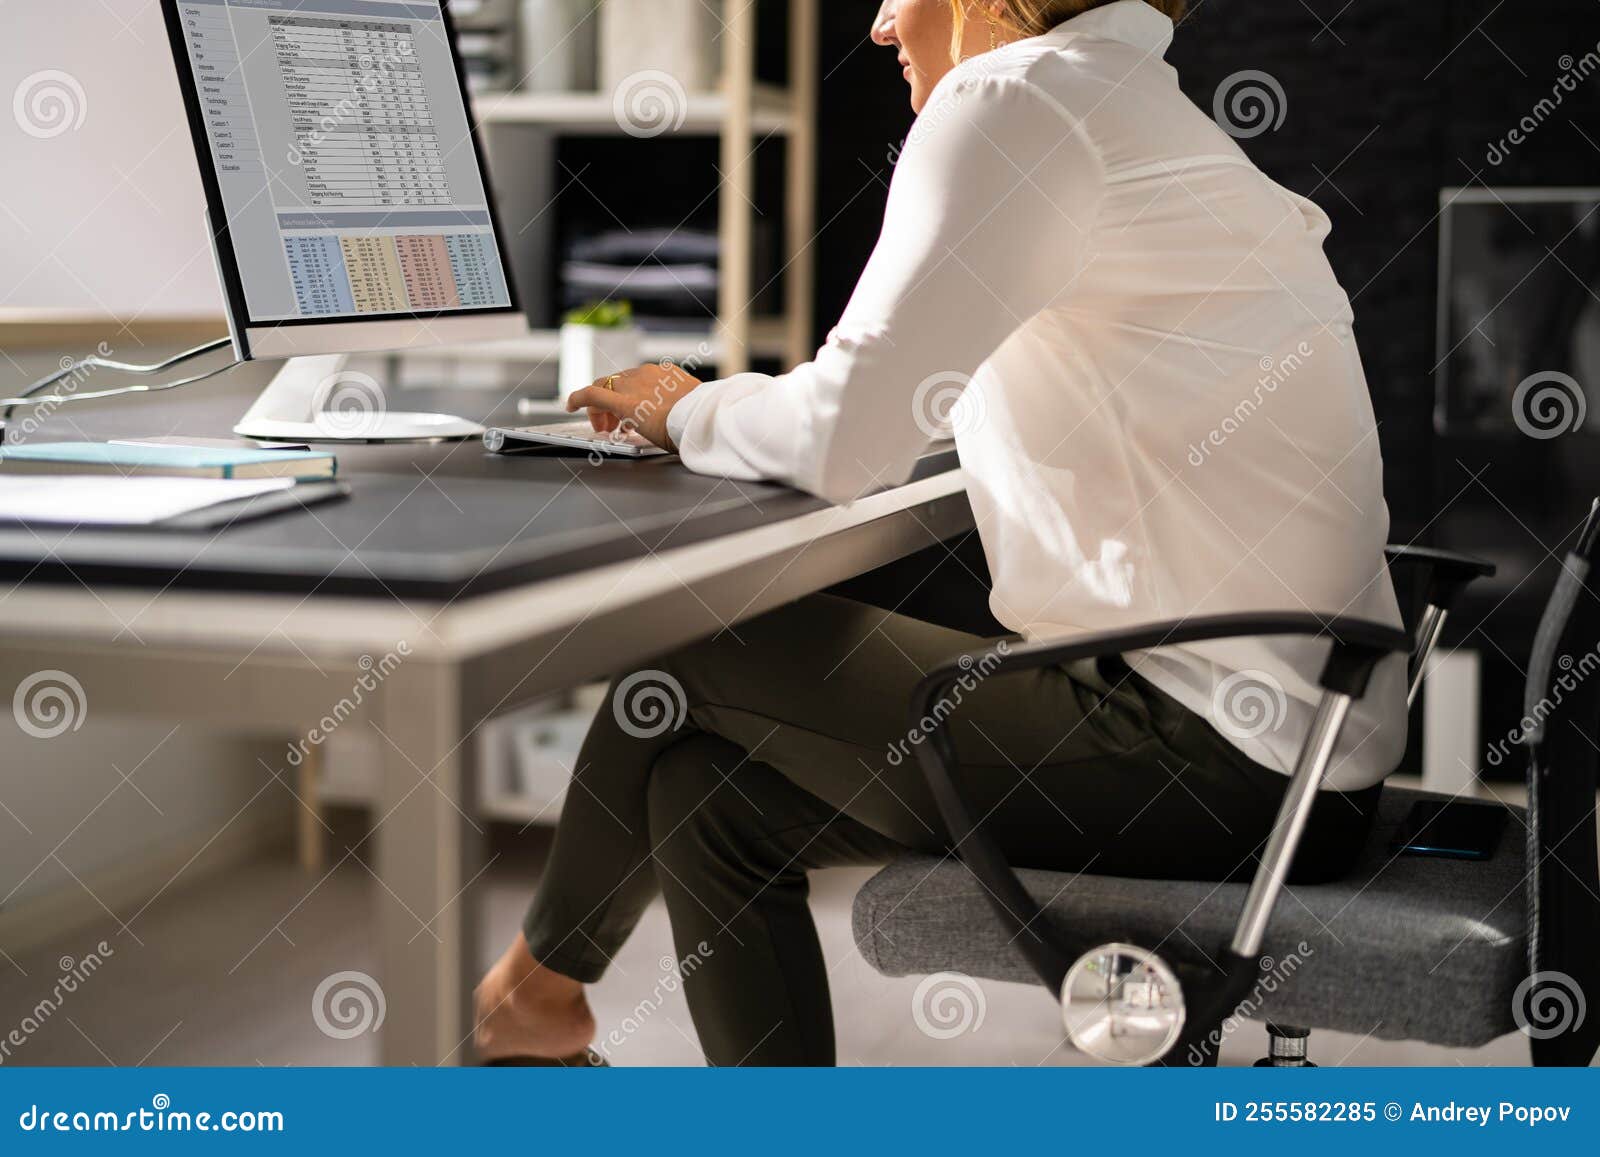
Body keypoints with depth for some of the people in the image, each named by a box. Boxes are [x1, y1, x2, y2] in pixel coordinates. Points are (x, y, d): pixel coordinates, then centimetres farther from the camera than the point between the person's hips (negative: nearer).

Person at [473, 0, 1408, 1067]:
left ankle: (541, 978, 26)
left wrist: (688, 413, 2)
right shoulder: (1132, 110, 19)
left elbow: (845, 438, -18)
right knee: (710, 800, 10)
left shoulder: (1016, 98, -12)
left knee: (687, 657, 2)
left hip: (1224, 760, -9)